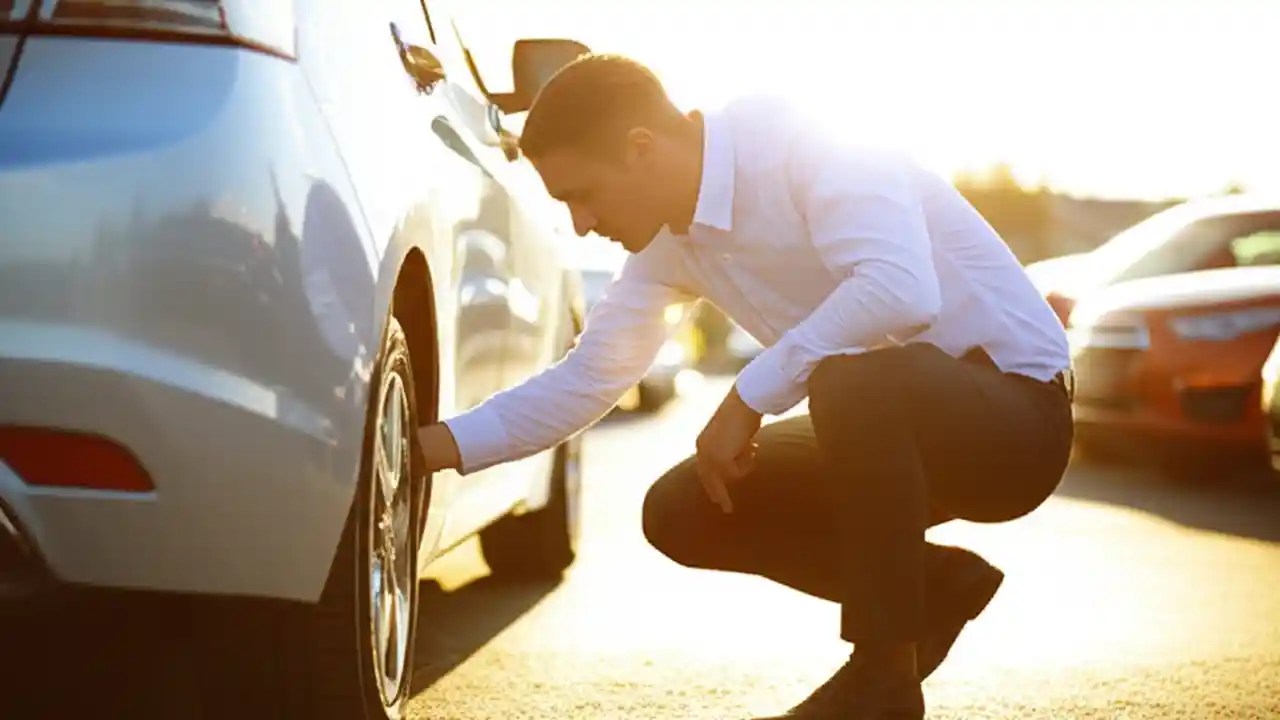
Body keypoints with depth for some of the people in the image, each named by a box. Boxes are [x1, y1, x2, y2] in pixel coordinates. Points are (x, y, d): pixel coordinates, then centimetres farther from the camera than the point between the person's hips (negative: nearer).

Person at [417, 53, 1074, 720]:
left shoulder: (794, 143, -24)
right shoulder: (667, 241, 1)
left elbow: (903, 291, -38)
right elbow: (586, 379, 5)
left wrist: (749, 395, -29)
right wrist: (435, 447, -4)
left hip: (1018, 410, -8)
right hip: (896, 418, 8)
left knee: (853, 381, -38)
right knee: (682, 514, -1)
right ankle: (930, 590, 11)